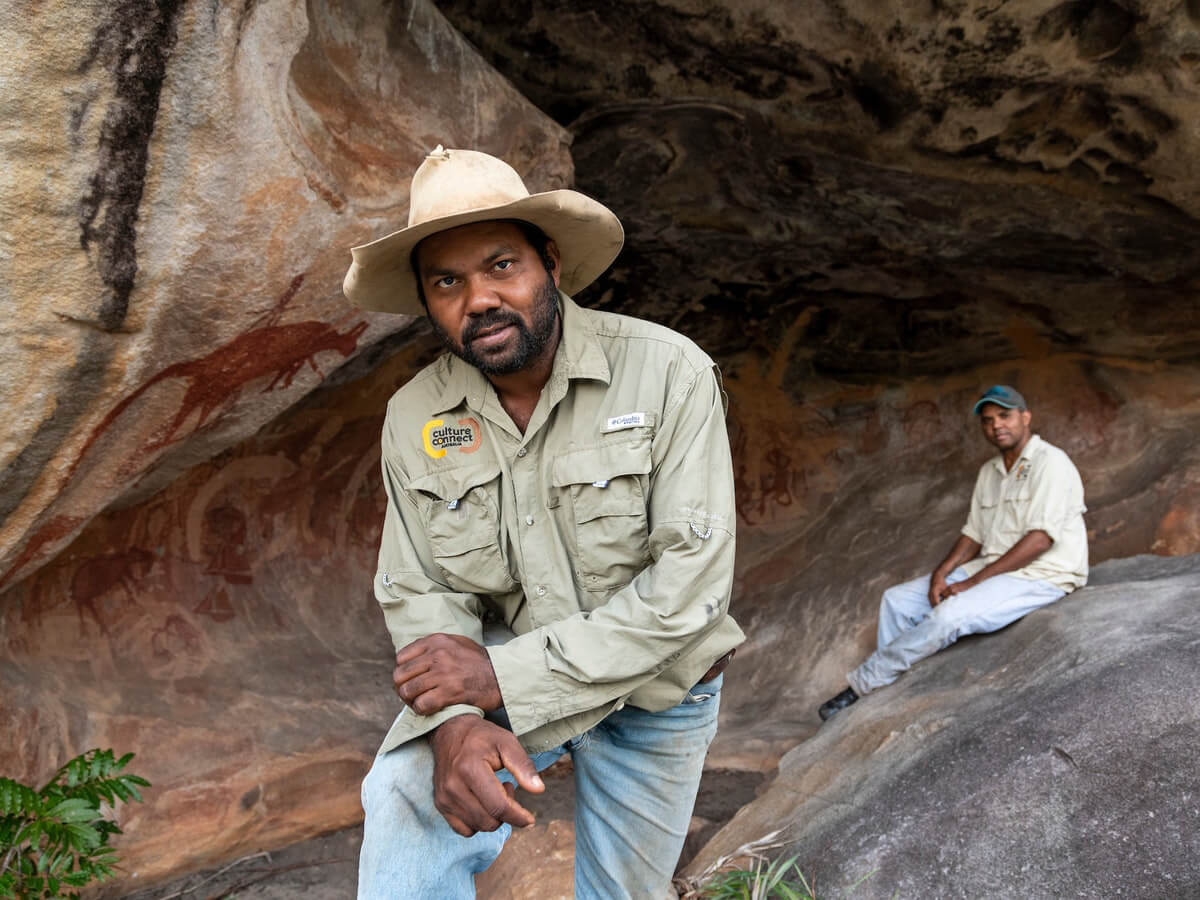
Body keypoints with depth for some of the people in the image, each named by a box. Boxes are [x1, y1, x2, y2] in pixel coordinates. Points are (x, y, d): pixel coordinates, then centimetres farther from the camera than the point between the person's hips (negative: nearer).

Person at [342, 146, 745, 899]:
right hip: (504, 674, 1)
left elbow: (690, 582, -27)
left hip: (654, 688, -1)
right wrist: (455, 722, -30)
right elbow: (420, 595, -9)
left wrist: (506, 675, -29)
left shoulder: (669, 373, -23)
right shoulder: (414, 418, -11)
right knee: (409, 804, -28)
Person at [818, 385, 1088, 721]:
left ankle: (863, 684, -16)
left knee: (949, 615, -29)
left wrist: (972, 582, -21)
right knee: (898, 599, -3)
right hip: (991, 570, 9)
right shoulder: (989, 471, 15)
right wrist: (941, 573, -6)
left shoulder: (1050, 463, -12)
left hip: (1040, 577, -9)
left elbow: (1040, 539, -21)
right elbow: (974, 534, 14)